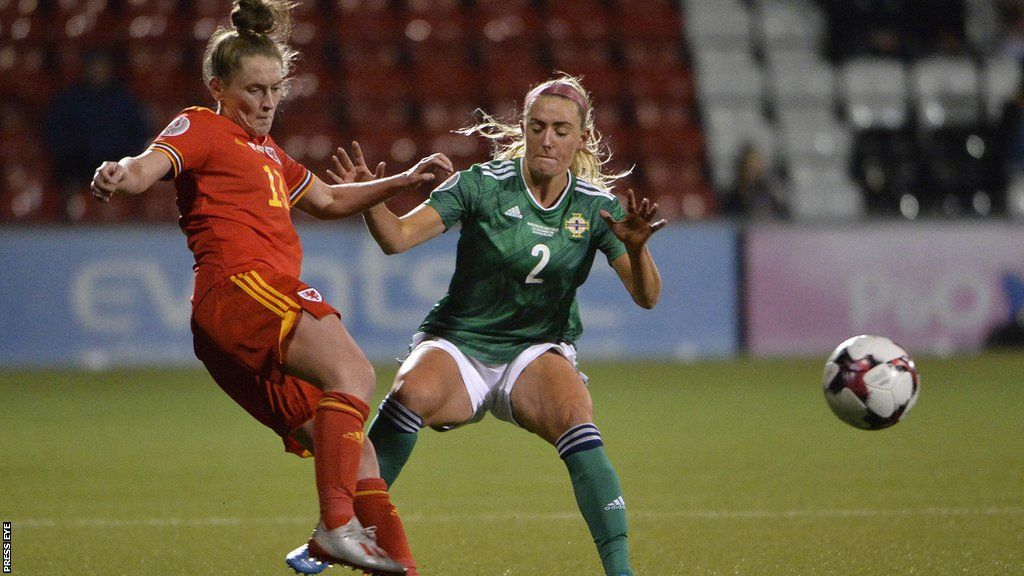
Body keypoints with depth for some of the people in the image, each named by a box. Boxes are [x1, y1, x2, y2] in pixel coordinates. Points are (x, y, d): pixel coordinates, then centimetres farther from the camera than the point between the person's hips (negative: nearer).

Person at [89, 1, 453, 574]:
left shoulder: (267, 151, 31)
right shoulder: (202, 128, 4)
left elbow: (327, 200, 44)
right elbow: (149, 165, -16)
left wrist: (403, 181, 38)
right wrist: (119, 174, -39)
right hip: (241, 285, -10)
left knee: (349, 442, 8)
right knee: (353, 373, -28)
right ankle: (337, 526, -38)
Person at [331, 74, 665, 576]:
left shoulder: (597, 205, -2)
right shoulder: (482, 185, -8)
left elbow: (646, 297, -6)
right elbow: (398, 237, -17)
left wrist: (635, 248, -26)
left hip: (538, 352, 2)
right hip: (458, 345, -2)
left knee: (576, 422, -30)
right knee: (414, 392, -33)